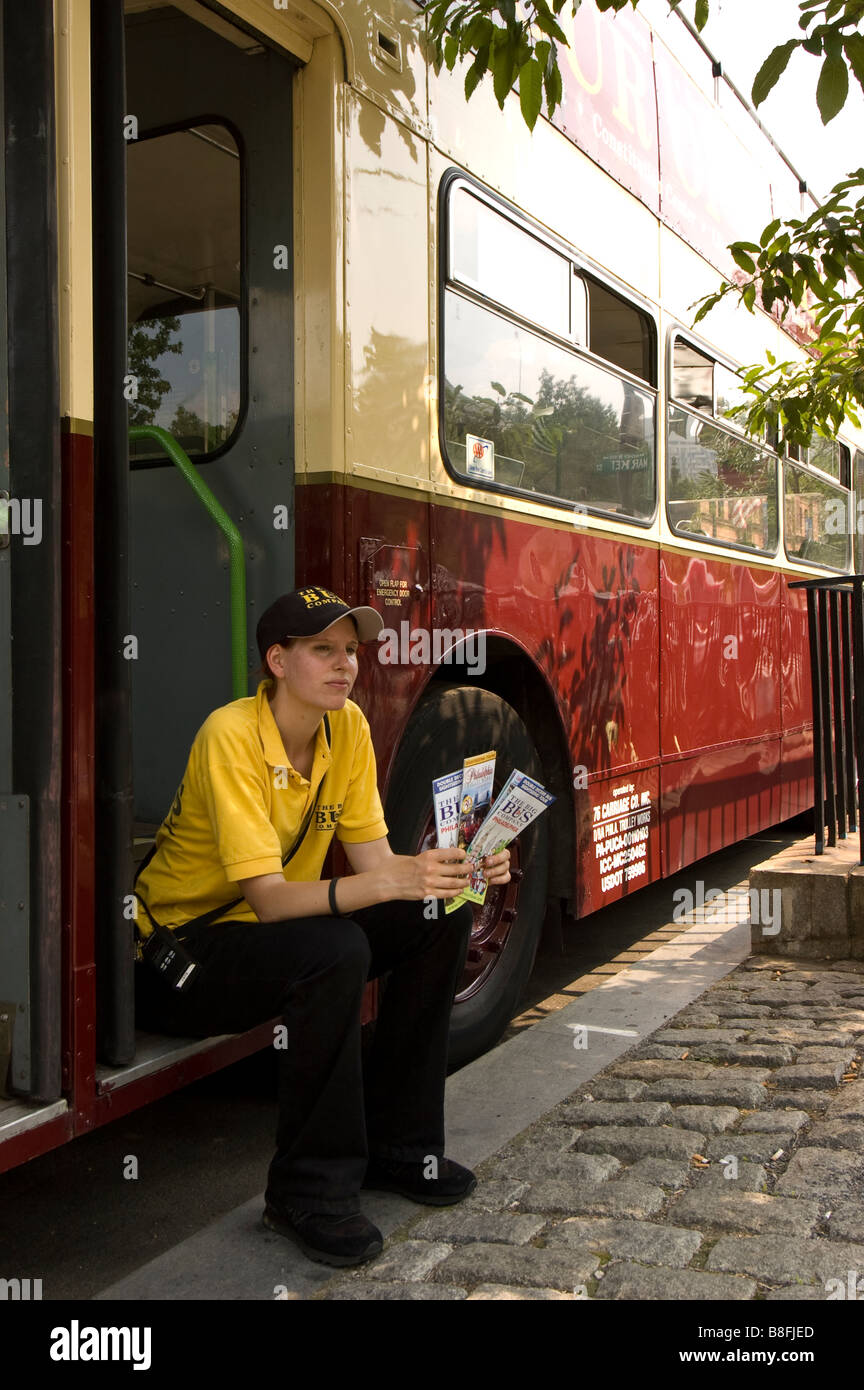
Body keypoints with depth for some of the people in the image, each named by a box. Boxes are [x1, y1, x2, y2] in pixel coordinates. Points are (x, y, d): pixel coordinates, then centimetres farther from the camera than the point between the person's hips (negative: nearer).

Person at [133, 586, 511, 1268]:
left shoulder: (348, 726, -4)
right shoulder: (231, 736, -25)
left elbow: (373, 859, -7)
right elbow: (268, 898, -32)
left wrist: (457, 869, -26)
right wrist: (394, 883, -45)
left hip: (284, 930, 7)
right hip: (185, 948, -7)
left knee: (442, 916, -11)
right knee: (334, 950, -35)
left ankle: (396, 1143, 1)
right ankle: (311, 1189, -17)